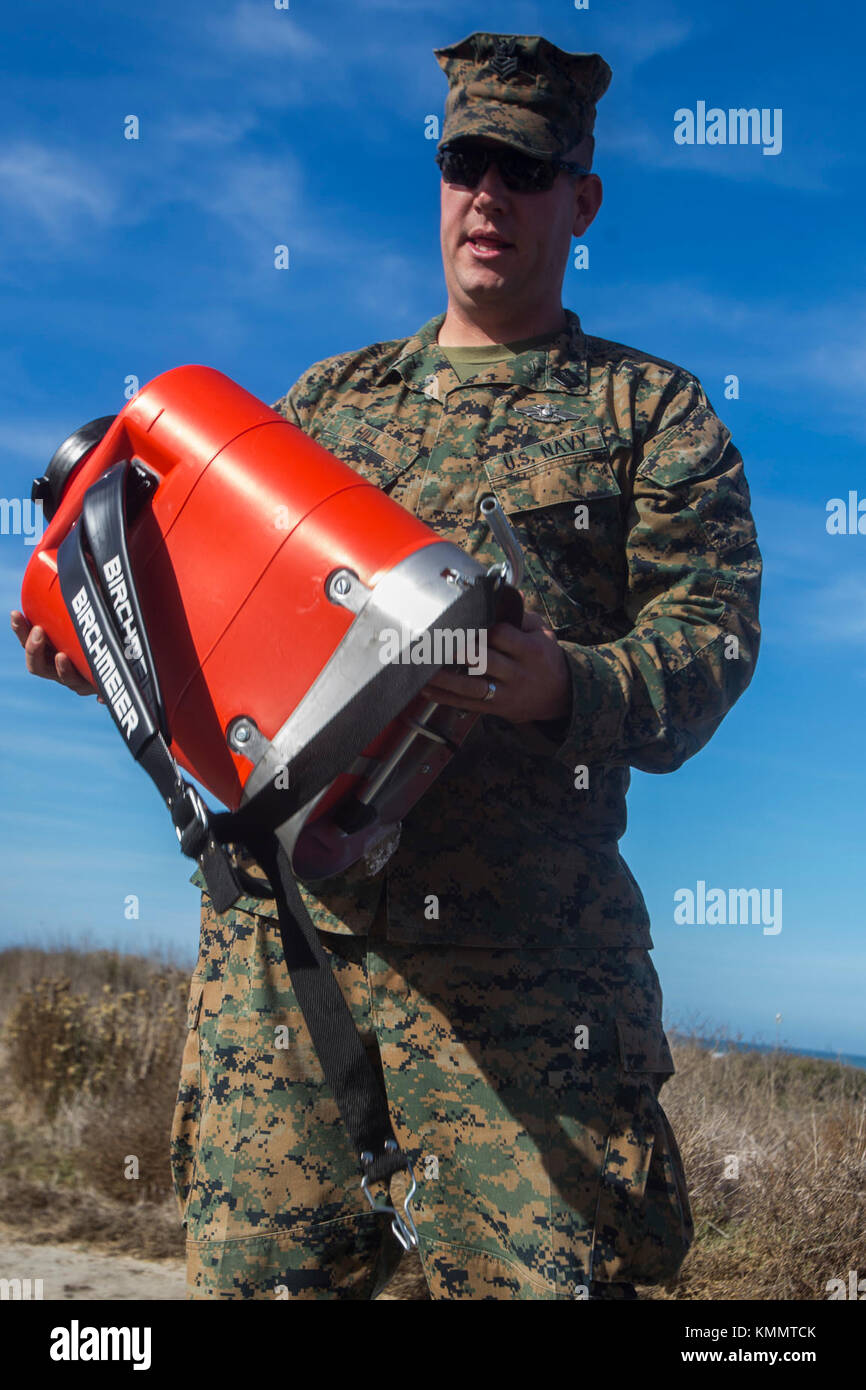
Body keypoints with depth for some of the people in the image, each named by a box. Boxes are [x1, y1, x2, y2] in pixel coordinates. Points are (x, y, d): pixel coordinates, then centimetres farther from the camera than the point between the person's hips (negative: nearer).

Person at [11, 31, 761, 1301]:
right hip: (287, 921, 4)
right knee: (257, 1264, 7)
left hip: (523, 957, -3)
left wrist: (568, 688, -22)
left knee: (545, 1270, -4)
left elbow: (710, 635, -2)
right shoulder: (329, 397, 21)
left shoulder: (654, 414, 10)